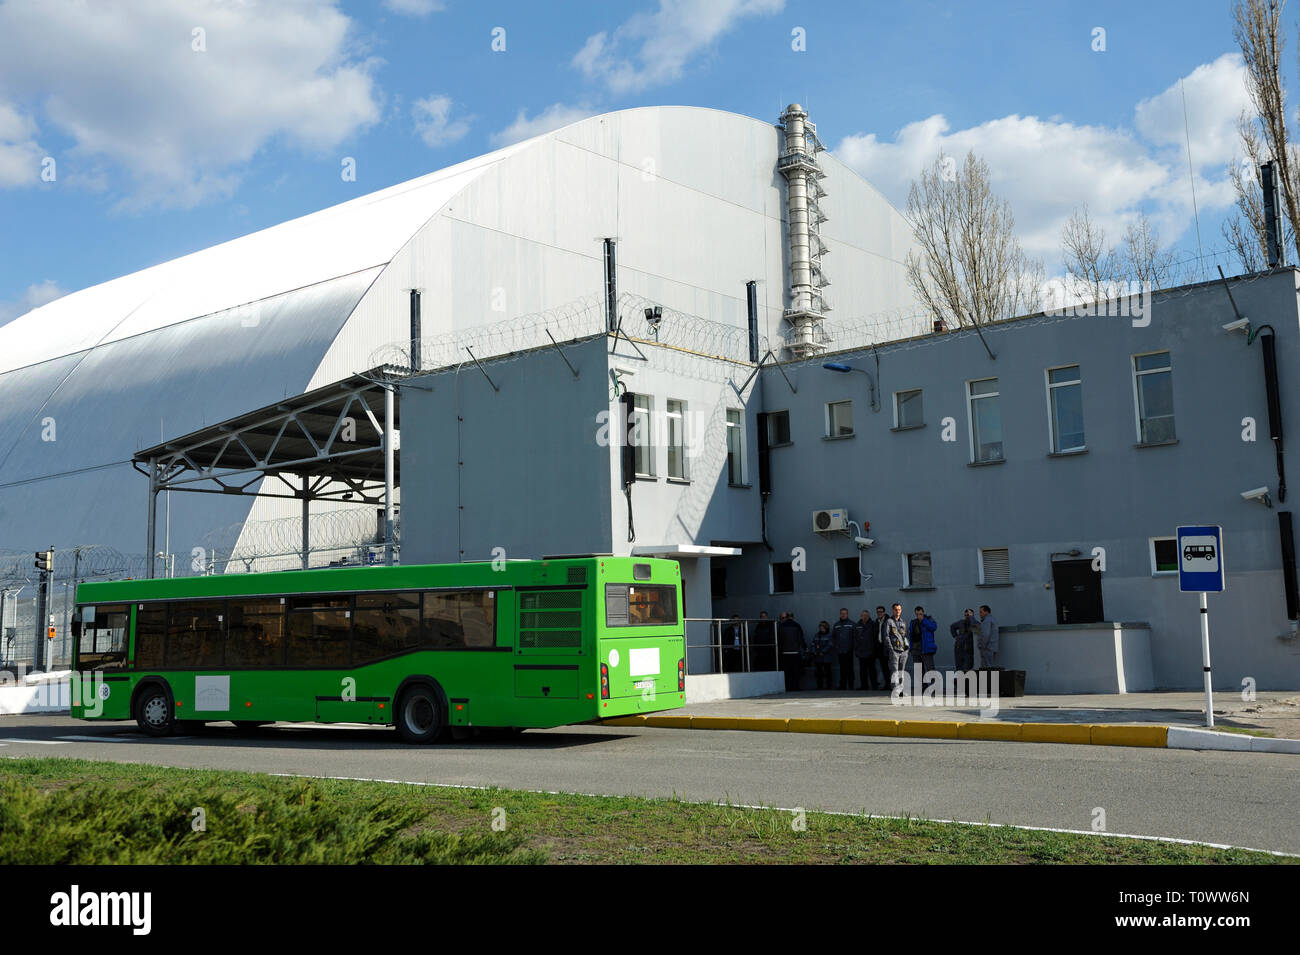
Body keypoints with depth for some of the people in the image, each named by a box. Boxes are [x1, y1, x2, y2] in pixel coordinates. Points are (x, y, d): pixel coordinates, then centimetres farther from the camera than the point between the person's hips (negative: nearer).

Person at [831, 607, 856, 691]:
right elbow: (832, 636, 17)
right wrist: (835, 645, 6)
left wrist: (853, 646, -8)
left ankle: (850, 686, 2)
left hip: (849, 650, -3)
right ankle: (843, 686, 12)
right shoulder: (836, 624, 12)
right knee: (842, 669, 7)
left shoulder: (851, 624, -1)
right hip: (840, 651, 4)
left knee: (849, 668, -3)